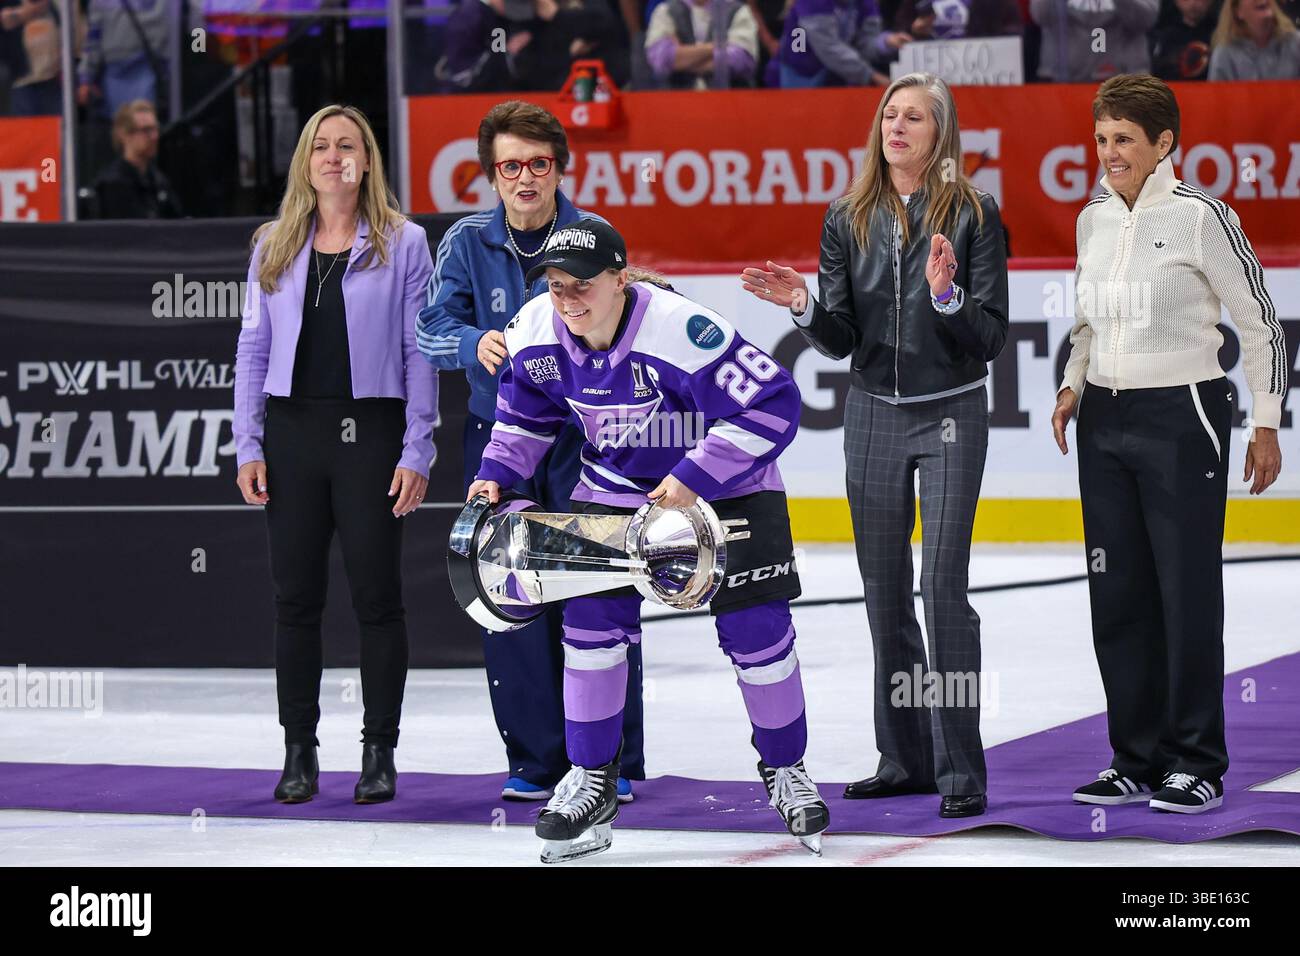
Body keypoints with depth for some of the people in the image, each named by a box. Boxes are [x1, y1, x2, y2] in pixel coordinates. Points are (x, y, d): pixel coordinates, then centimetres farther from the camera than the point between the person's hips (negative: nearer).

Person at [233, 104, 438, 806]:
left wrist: (416, 453, -6)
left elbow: (421, 353, 0)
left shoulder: (403, 243, 2)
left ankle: (380, 751, 8)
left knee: (376, 595, 0)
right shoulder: (274, 248, 11)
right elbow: (253, 348, 11)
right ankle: (299, 750, 12)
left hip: (371, 432, -3)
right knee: (295, 595, 5)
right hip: (293, 432, 3)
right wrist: (248, 446, 3)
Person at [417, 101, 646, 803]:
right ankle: (534, 759, 13)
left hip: (584, 436, -2)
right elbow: (432, 329, -6)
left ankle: (611, 760, 7)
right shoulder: (468, 242, 1)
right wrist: (475, 344, -26)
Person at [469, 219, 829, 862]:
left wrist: (695, 479, -34)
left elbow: (772, 405, -32)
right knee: (592, 618, -7)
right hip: (613, 488, 4)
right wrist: (496, 474, -6)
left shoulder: (681, 330, -35)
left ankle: (784, 769, 15)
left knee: (755, 627, -7)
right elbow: (525, 412, 7)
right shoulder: (536, 333, -16)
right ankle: (592, 781, 7)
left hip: (726, 486, -4)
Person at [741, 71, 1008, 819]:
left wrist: (948, 296, -26)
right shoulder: (849, 220, 4)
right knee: (885, 590, 8)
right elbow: (840, 341, 4)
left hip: (950, 415, -4)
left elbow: (991, 338, -9)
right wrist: (804, 306, -15)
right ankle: (905, 758, 18)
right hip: (874, 414, 4)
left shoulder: (974, 216, -7)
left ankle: (961, 770, -7)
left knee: (944, 585, -10)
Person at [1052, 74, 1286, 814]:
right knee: (1117, 592, 8)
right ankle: (1136, 760, 17)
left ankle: (1197, 765, 6)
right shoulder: (1095, 219, 8)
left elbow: (1261, 321, -6)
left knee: (1187, 591, -3)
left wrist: (1266, 425, -6)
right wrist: (1074, 386, 6)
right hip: (1105, 421, 6)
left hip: (1182, 419, -6)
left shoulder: (1199, 216, -10)